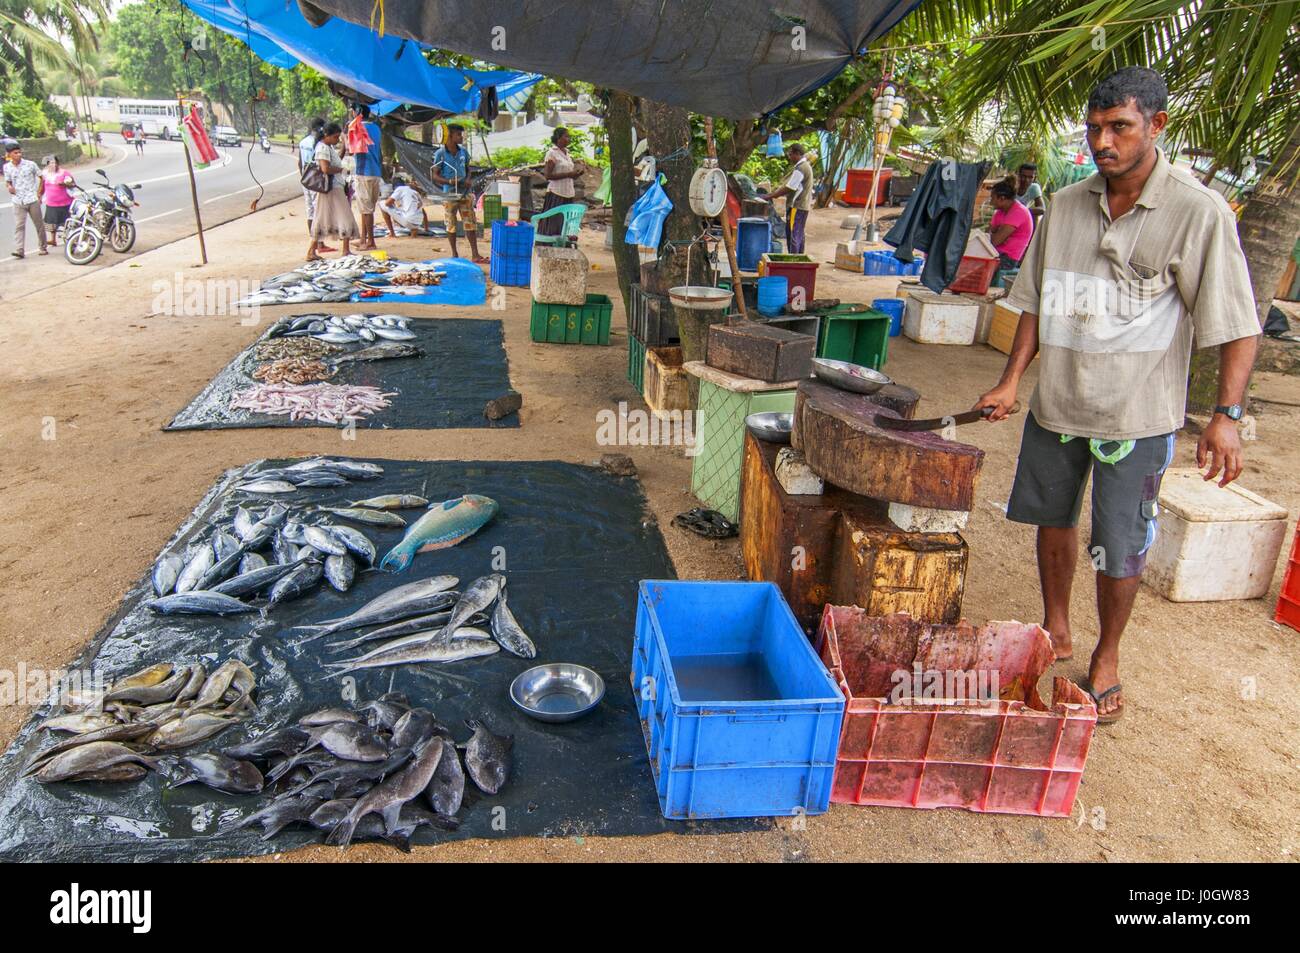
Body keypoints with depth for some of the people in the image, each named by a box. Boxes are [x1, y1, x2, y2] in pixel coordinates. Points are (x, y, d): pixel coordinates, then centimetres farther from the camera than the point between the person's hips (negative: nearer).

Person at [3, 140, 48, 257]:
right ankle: (19, 250, -13)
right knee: (19, 226, -8)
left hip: (32, 200, -1)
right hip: (18, 202, 1)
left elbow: (41, 177, 6)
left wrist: (39, 193, 0)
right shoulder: (7, 167, 3)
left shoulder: (30, 164, -4)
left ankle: (43, 248, 21)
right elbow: (7, 181, 15)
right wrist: (9, 187, -9)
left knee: (39, 225, 8)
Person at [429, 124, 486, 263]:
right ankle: (454, 255, 17)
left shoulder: (463, 151, 4)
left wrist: (468, 179, -4)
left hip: (464, 193, 4)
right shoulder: (440, 154, -9)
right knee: (451, 225, 6)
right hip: (449, 194, -4)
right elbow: (434, 176, -7)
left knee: (471, 223, 2)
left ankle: (475, 255, 5)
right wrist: (450, 181, -21)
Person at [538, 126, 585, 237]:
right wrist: (568, 174, -17)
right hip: (556, 194, -7)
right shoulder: (552, 153, -6)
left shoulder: (567, 153, 16)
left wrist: (580, 172, -1)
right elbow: (547, 175, -14)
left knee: (565, 224, 6)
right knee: (553, 225, -7)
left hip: (568, 194, 7)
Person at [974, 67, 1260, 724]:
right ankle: (1056, 631, 39)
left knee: (1120, 551, 4)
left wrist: (1226, 414, -17)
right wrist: (1011, 380, 2)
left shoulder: (1199, 213, -11)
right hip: (1056, 404, 5)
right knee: (1053, 519, 17)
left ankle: (1106, 659, 27)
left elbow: (1234, 324, -10)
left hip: (1136, 415, -4)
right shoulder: (1065, 206, 2)